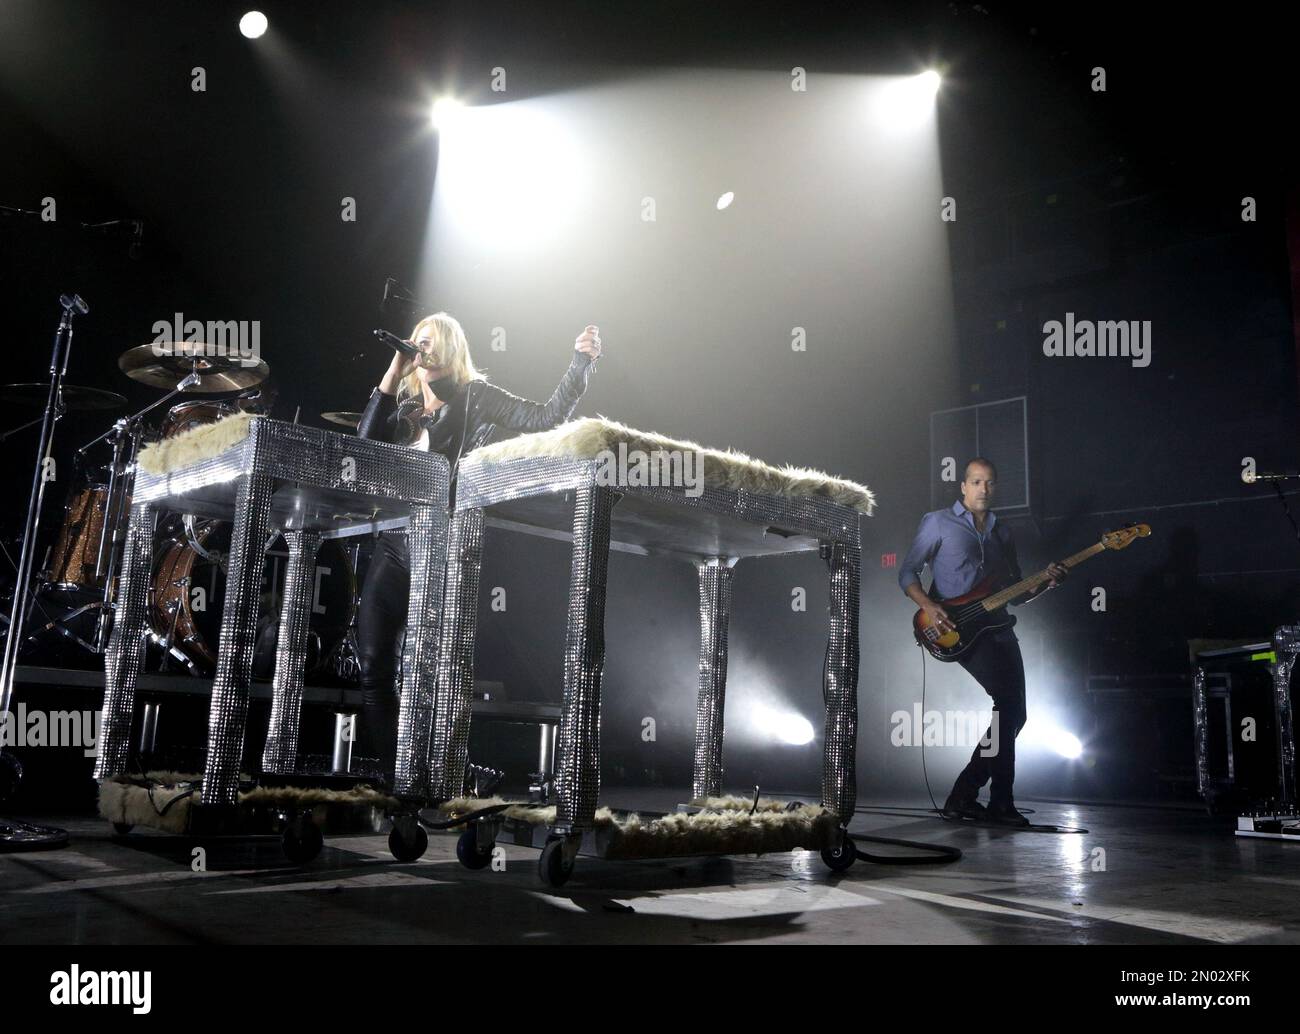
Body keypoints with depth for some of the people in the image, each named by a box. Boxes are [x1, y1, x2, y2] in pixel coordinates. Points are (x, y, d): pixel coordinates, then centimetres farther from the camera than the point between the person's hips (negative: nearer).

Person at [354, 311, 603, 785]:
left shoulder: (476, 396, 3)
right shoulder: (406, 400, 17)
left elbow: (546, 417, -5)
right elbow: (366, 442, 2)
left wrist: (581, 361, -12)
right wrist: (392, 374, -1)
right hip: (394, 541, 6)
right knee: (373, 663, 4)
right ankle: (389, 773, 13)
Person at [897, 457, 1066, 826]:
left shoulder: (1002, 532, 19)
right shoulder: (938, 523, 2)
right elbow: (907, 572, 0)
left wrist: (1045, 583, 0)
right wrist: (928, 606, -17)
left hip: (998, 628, 7)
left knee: (1013, 712, 2)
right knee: (1009, 700, -20)